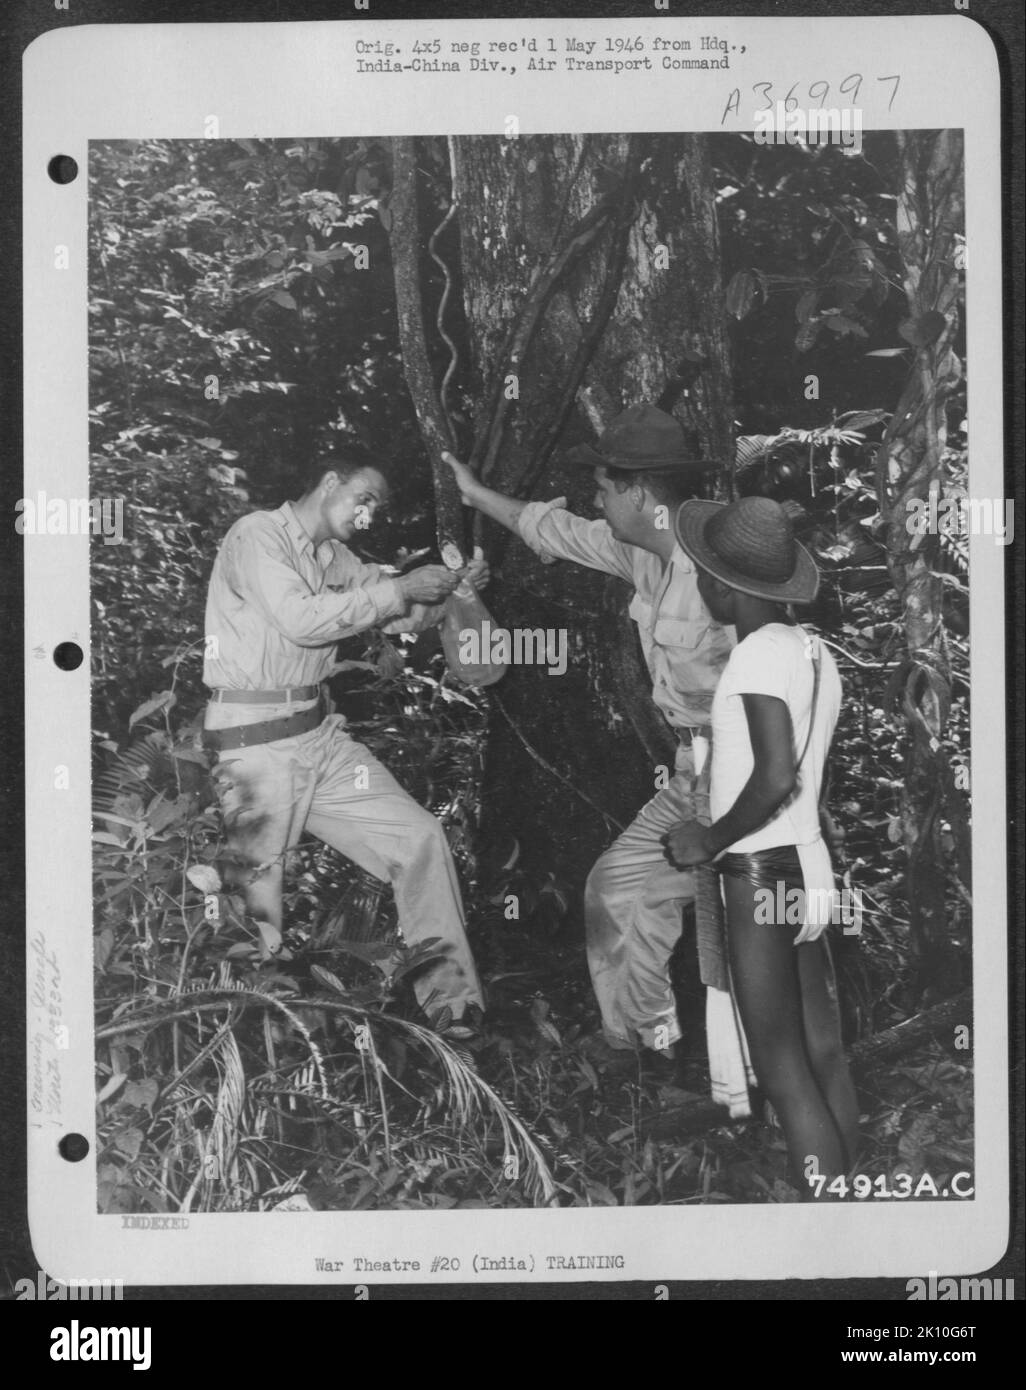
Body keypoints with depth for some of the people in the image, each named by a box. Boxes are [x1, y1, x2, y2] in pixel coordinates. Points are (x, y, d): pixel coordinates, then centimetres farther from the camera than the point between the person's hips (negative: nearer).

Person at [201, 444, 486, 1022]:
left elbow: (401, 615, 18)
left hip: (320, 733, 8)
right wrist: (397, 590, -18)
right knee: (255, 896, -3)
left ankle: (453, 1001, 6)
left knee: (419, 835, 0)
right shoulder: (258, 535, -9)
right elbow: (300, 620, -22)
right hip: (253, 742, -8)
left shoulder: (335, 557, 14)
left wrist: (450, 588, -2)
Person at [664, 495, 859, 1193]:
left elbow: (777, 777, -26)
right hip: (811, 866, 9)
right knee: (825, 1059, 13)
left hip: (760, 874, -9)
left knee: (781, 1069, -2)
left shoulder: (759, 653, -16)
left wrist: (711, 841, -13)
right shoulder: (816, 652, 11)